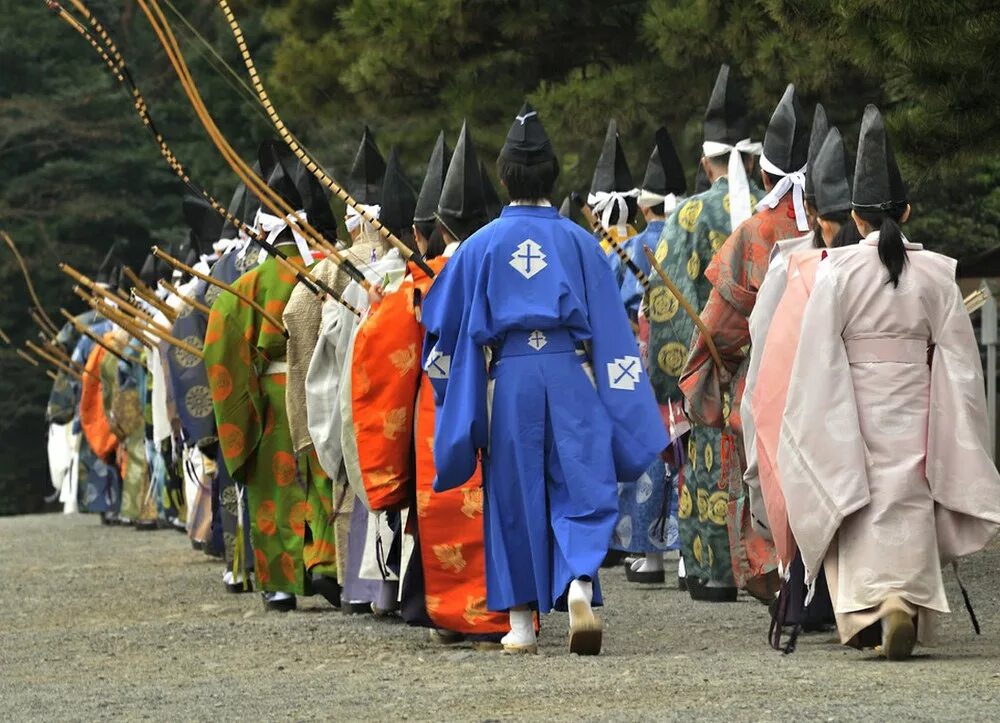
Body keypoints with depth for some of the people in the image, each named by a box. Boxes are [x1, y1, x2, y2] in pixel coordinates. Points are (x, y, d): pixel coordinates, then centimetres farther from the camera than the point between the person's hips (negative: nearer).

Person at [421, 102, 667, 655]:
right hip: (570, 375, 0)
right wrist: (632, 416, 8)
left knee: (515, 496, 9)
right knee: (581, 490, 2)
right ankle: (579, 585, -24)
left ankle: (522, 623, 12)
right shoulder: (578, 241, 3)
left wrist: (456, 388, 25)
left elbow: (444, 325, 8)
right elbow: (609, 326, 4)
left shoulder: (482, 245, 2)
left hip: (508, 379, 0)